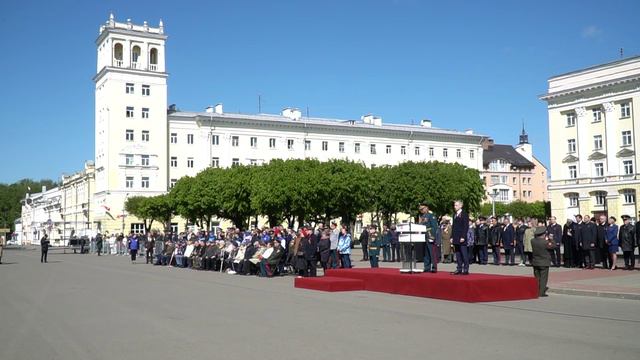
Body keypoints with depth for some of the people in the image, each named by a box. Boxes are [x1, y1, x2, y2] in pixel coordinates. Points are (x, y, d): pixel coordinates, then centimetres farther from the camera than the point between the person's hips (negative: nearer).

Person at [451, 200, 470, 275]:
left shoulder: (464, 214, -5)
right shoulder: (454, 215, 17)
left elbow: (466, 226, -10)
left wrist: (463, 237, -16)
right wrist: (452, 237, 12)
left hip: (462, 238, -7)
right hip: (456, 238, 7)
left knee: (464, 254, -4)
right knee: (457, 254, 8)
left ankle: (465, 269, -1)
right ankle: (459, 269, 11)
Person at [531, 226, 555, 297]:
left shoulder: (533, 241, -6)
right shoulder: (545, 242, -20)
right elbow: (553, 245, -8)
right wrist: (549, 239, 4)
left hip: (535, 262, 5)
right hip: (544, 263, -5)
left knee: (537, 278, 14)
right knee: (543, 278, 2)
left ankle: (536, 292, 17)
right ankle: (541, 292, 0)